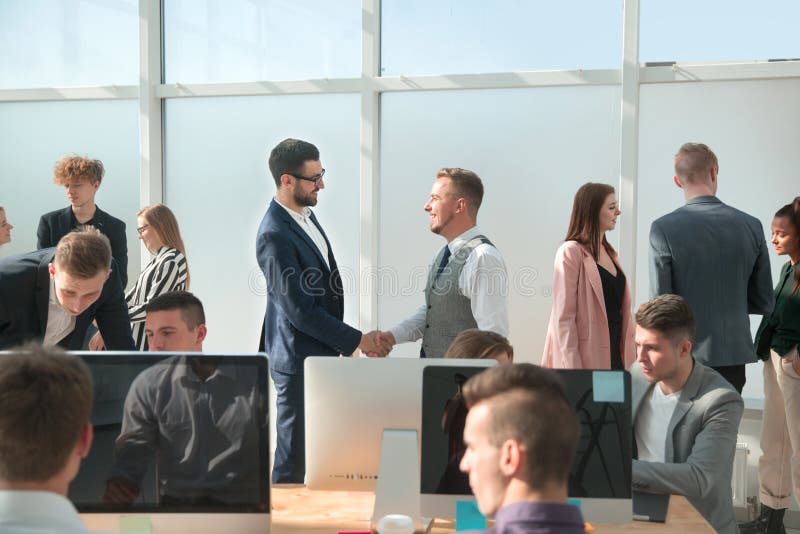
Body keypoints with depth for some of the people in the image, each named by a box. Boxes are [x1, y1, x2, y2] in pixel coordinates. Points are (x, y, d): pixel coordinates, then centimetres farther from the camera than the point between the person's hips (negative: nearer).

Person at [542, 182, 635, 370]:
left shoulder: (609, 253, 16)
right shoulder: (570, 252, -9)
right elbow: (563, 317, -13)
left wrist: (629, 358, 11)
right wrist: (572, 367, -18)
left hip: (615, 354, 7)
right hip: (587, 358, -7)